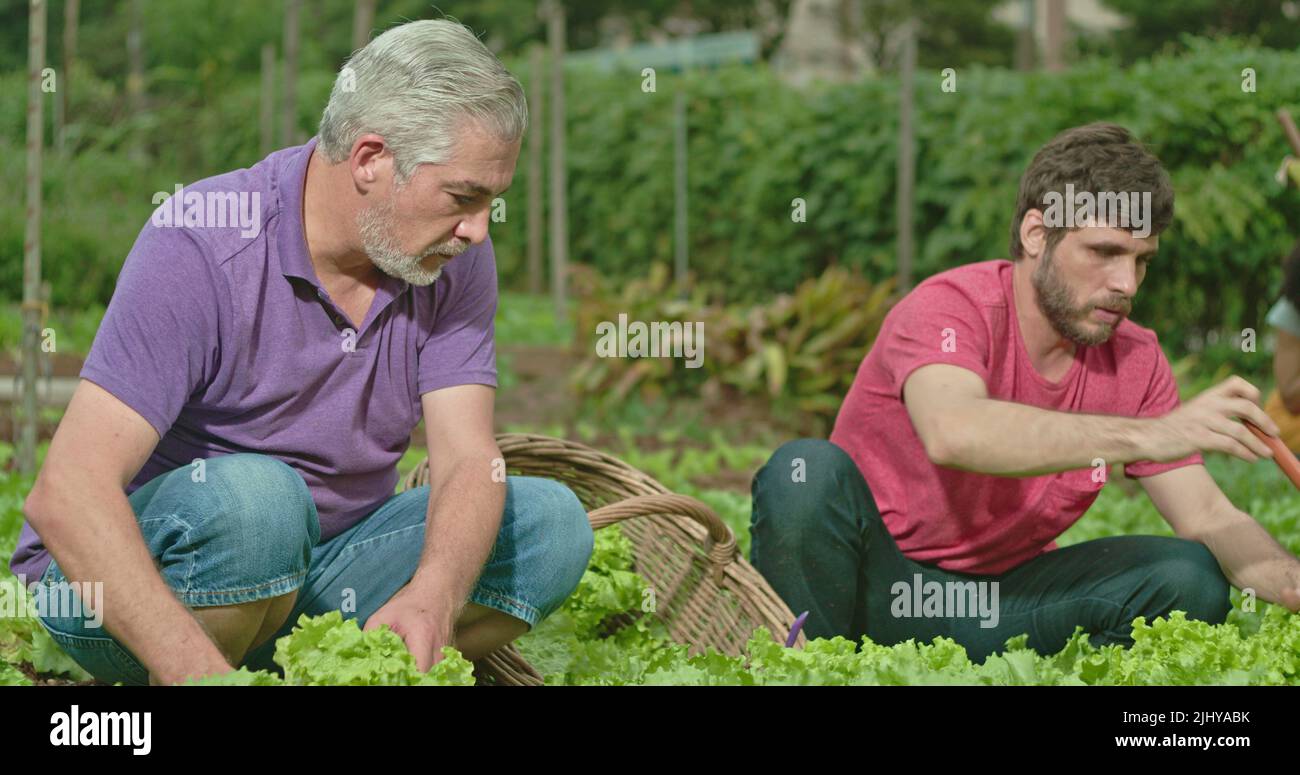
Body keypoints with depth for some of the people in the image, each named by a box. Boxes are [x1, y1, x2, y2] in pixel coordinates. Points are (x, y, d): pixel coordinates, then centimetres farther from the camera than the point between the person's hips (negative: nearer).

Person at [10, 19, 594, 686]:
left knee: (547, 522, -11)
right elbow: (65, 494, -32)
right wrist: (201, 674, -45)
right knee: (252, 495, -36)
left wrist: (432, 598, -38)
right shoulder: (199, 246, -24)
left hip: (304, 576, 5)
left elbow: (468, 461, -14)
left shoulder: (454, 259, -5)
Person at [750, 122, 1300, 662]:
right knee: (808, 472, -34)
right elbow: (952, 433, -42)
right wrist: (1145, 434, -46)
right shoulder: (951, 306, -19)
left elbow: (1207, 517, -4)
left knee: (1192, 579, -16)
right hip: (881, 580, -4)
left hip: (1001, 594, 5)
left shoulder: (1134, 360, -1)